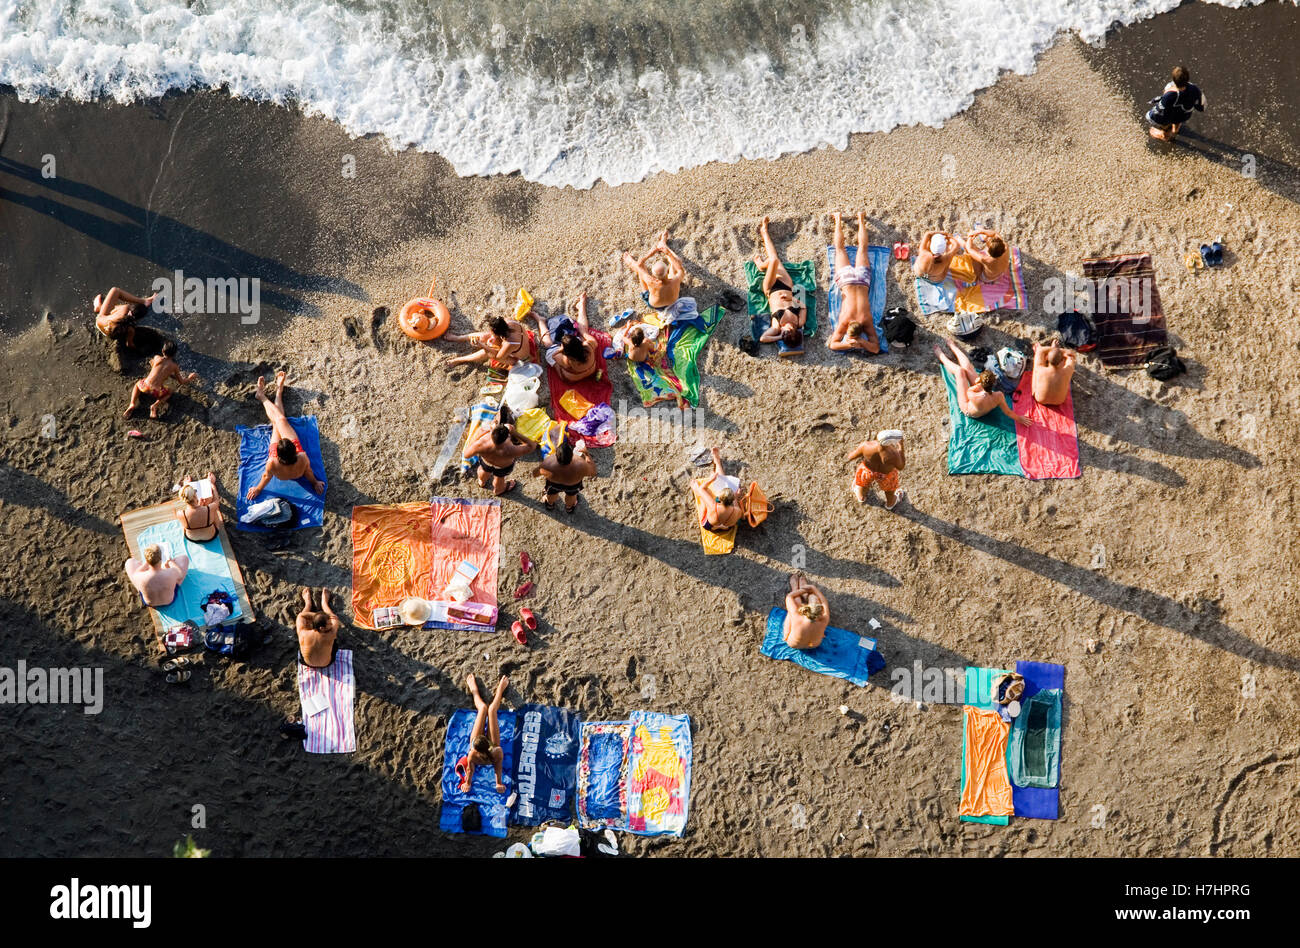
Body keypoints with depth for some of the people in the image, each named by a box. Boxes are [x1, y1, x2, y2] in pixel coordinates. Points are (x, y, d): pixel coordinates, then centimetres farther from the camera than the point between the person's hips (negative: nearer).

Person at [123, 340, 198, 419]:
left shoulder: (157, 358, 5)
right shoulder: (174, 366, 1)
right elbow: (181, 382, 11)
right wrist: (190, 378, 31)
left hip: (145, 387, 2)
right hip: (156, 392, -2)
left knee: (137, 384, 36)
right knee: (169, 392, 31)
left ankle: (132, 404, 11)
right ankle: (155, 406, 4)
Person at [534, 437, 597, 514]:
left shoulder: (547, 466, -44)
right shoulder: (581, 467, -45)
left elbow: (535, 473, -21)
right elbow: (593, 472, -21)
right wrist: (586, 453, -16)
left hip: (554, 484, 0)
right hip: (573, 486, 0)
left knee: (552, 492, 37)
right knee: (571, 495, 37)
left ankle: (550, 503, 69)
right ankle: (569, 507, 68)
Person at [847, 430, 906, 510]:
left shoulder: (866, 446, -38)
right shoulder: (893, 455, -39)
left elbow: (851, 456, -19)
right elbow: (900, 467, -17)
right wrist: (901, 447, -14)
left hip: (867, 470, 1)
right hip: (886, 474, -1)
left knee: (864, 483, 36)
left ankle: (861, 497, 67)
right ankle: (889, 504, 64)